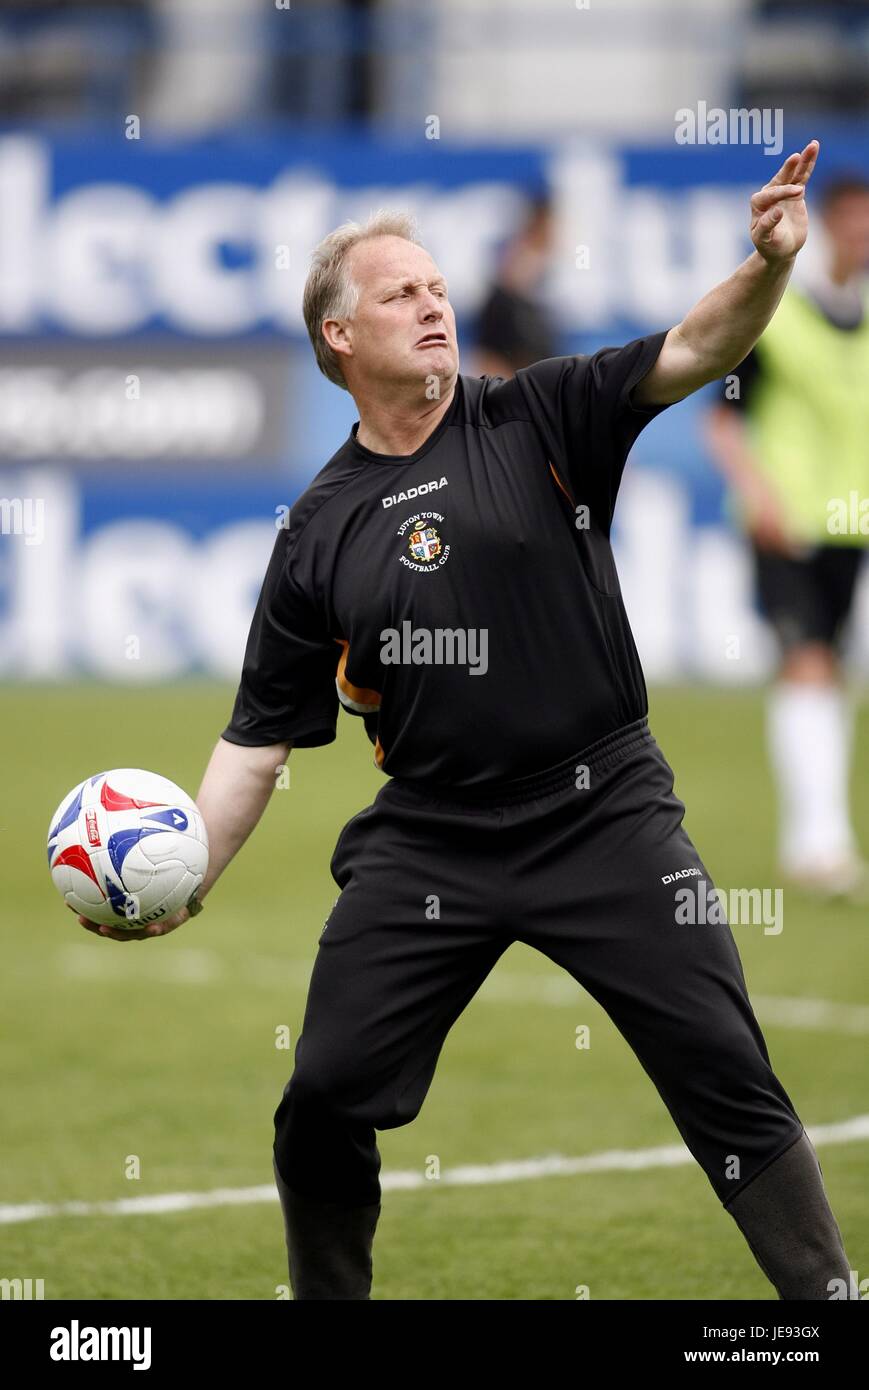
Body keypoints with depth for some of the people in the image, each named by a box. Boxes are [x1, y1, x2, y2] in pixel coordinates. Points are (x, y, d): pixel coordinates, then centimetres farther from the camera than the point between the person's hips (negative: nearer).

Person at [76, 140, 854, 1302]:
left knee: (727, 1077, -7)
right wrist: (182, 883, -3)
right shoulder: (322, 529, 5)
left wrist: (769, 266, -34)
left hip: (602, 813, -2)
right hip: (428, 843, 2)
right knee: (324, 1103, 1)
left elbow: (692, 352, -15)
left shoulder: (539, 420, 0)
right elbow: (257, 739, 8)